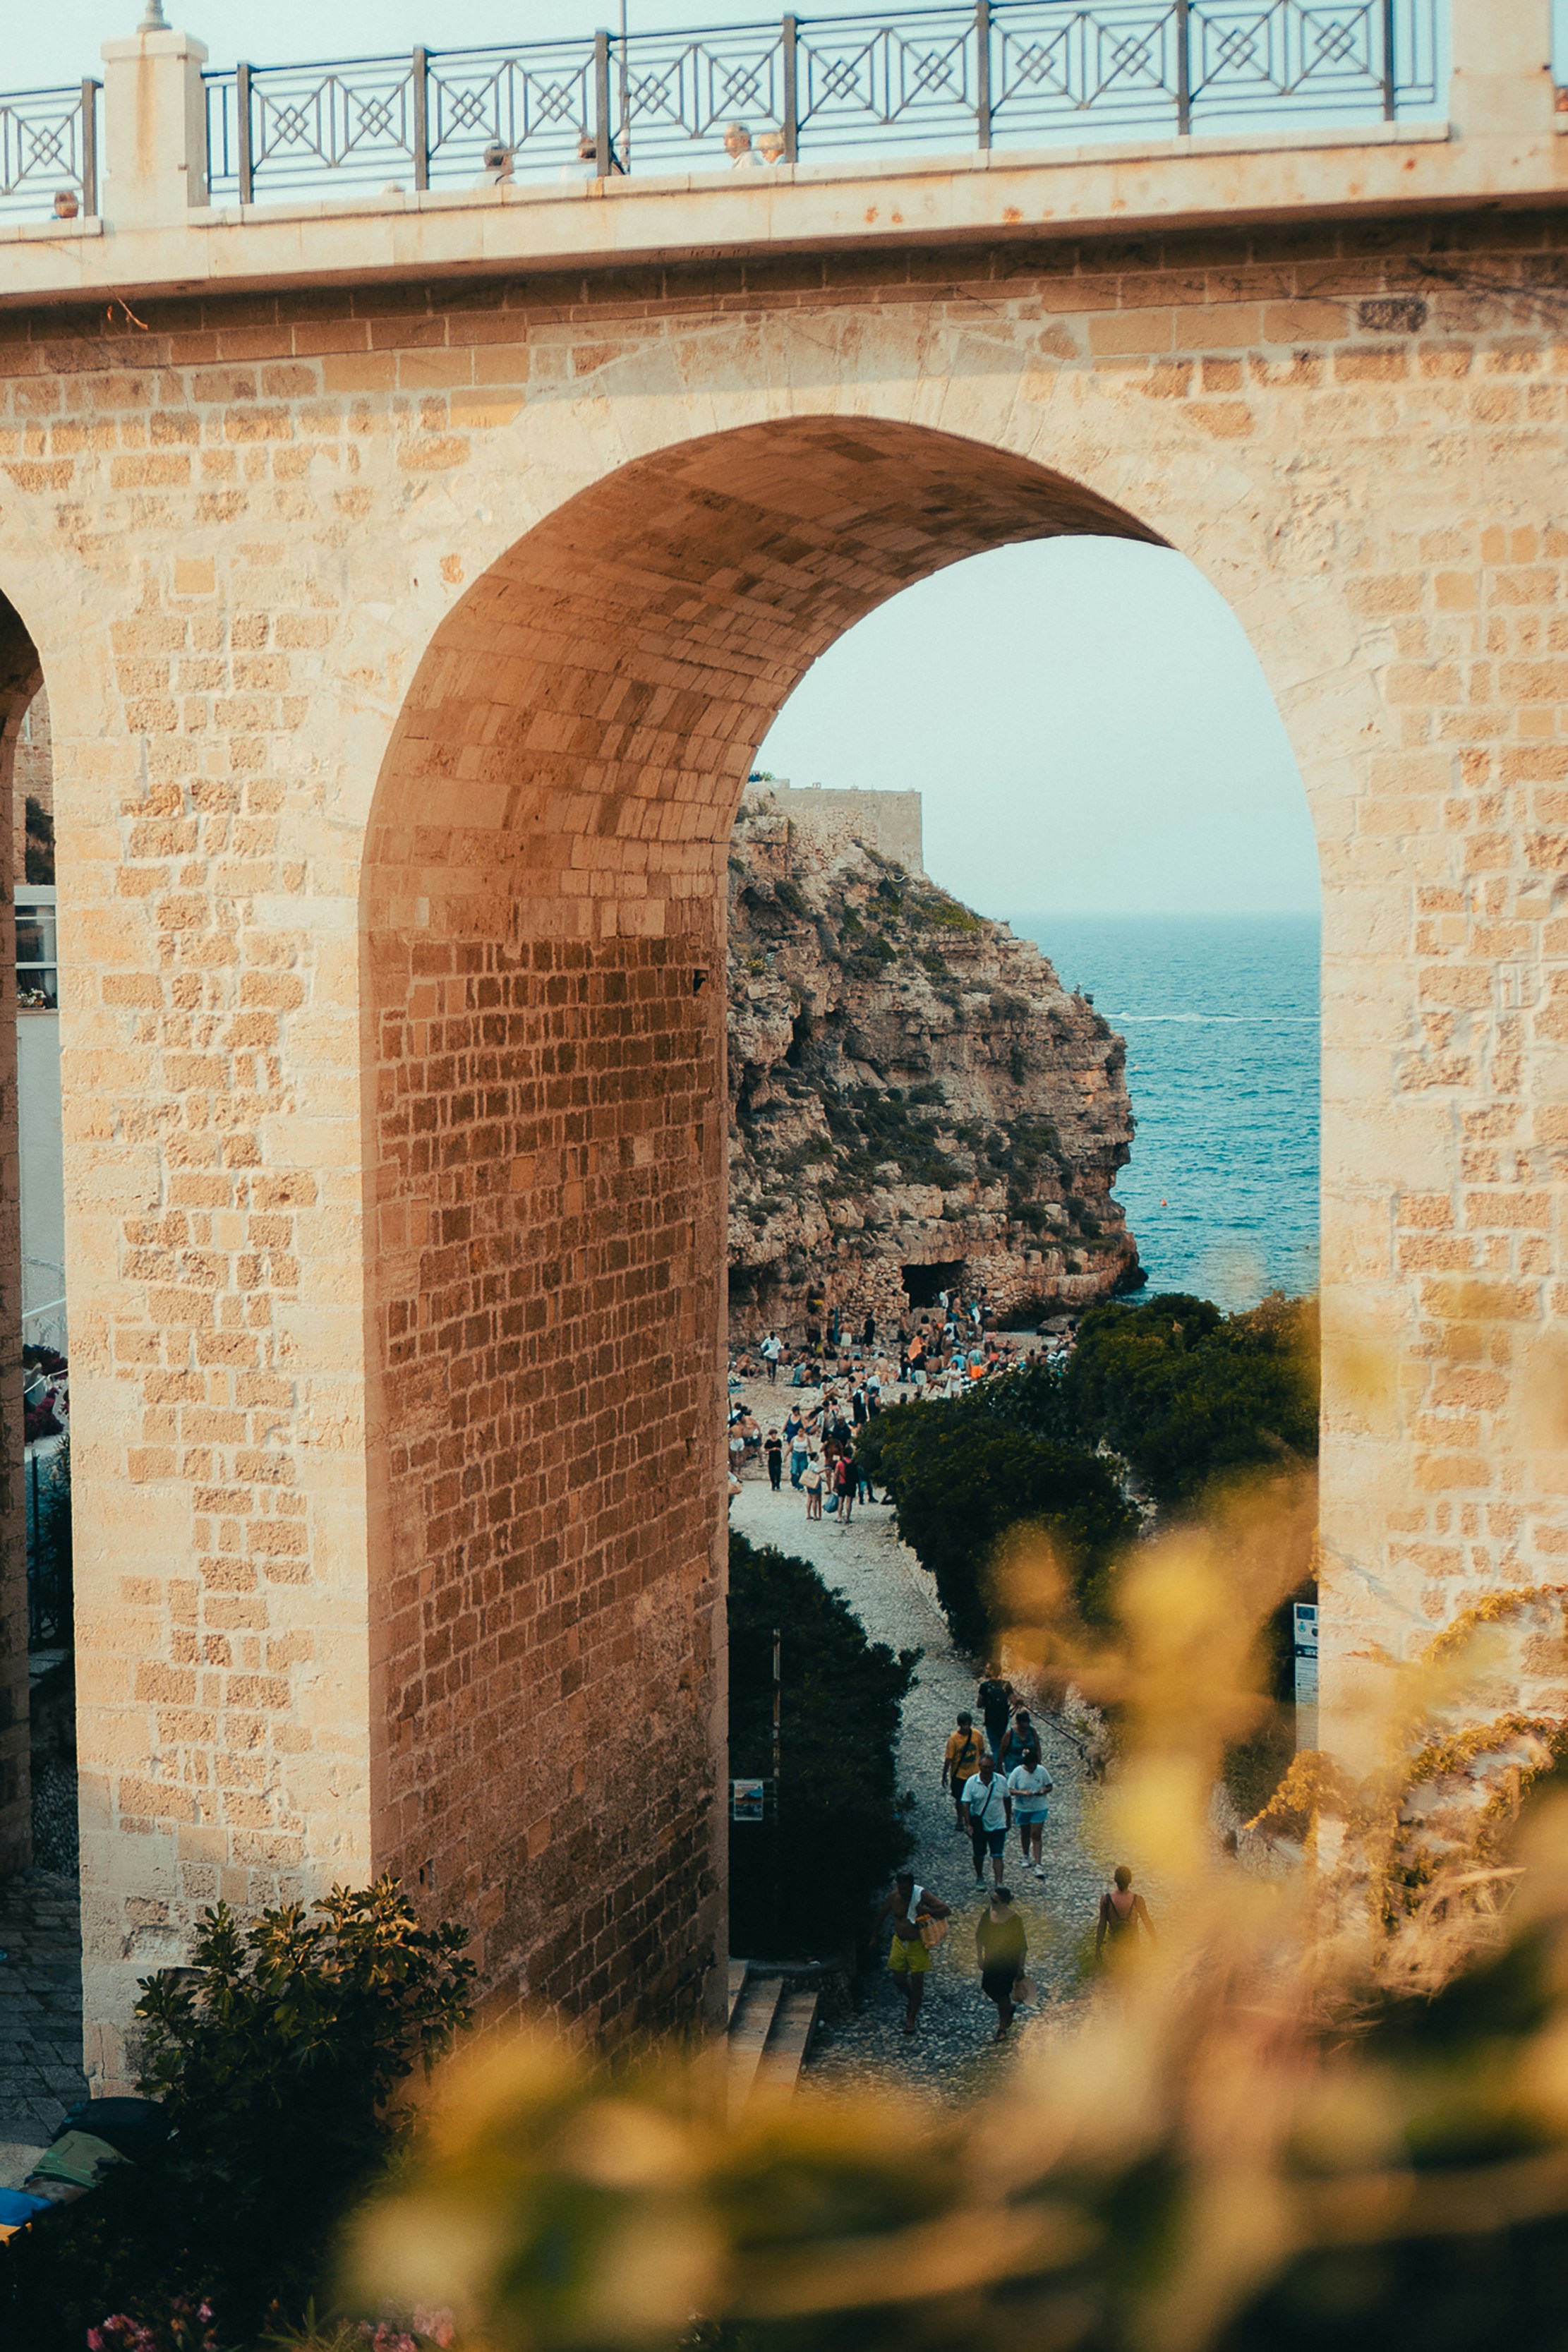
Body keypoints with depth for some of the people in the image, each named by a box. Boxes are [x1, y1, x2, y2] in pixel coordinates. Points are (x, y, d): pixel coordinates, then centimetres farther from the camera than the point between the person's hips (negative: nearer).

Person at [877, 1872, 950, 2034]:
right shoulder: (893, 1897, -9)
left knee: (917, 1981, 0)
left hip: (917, 1944, -3)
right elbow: (882, 1915, 8)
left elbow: (946, 1911, -21)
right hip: (899, 1942, 3)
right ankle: (910, 2000, 38)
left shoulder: (923, 1896, -19)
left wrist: (927, 1911, -34)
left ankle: (911, 2019, 12)